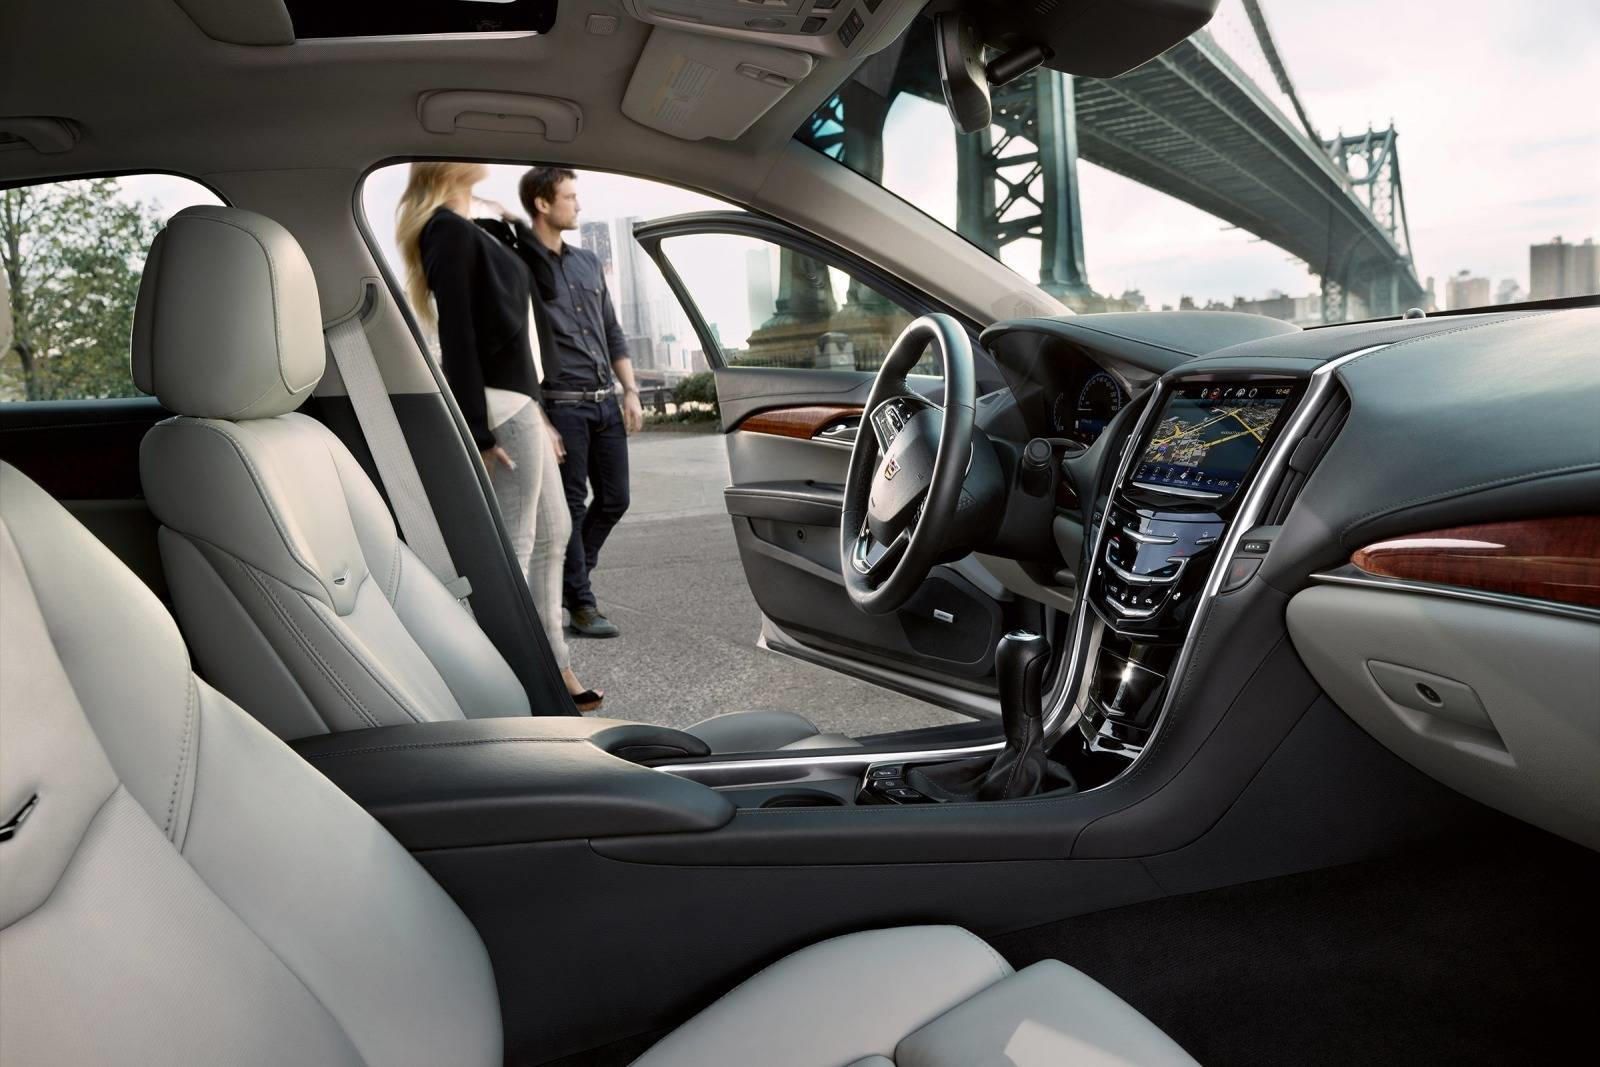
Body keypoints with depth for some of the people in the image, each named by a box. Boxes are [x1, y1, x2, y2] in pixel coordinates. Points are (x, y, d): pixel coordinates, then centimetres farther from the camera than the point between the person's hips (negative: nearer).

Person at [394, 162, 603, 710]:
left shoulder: (471, 228, 20)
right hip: (497, 404, -10)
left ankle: (553, 668, 22)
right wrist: (477, 432, -21)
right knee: (513, 547, -7)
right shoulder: (448, 230, -10)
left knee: (552, 535, 14)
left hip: (518, 400, 10)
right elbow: (457, 336, -17)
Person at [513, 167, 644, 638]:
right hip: (562, 404, -6)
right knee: (572, 505, 0)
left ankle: (569, 576, 30)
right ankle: (581, 602, 11)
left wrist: (630, 392, 11)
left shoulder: (589, 262, 16)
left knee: (614, 499, 10)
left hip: (607, 402, 6)